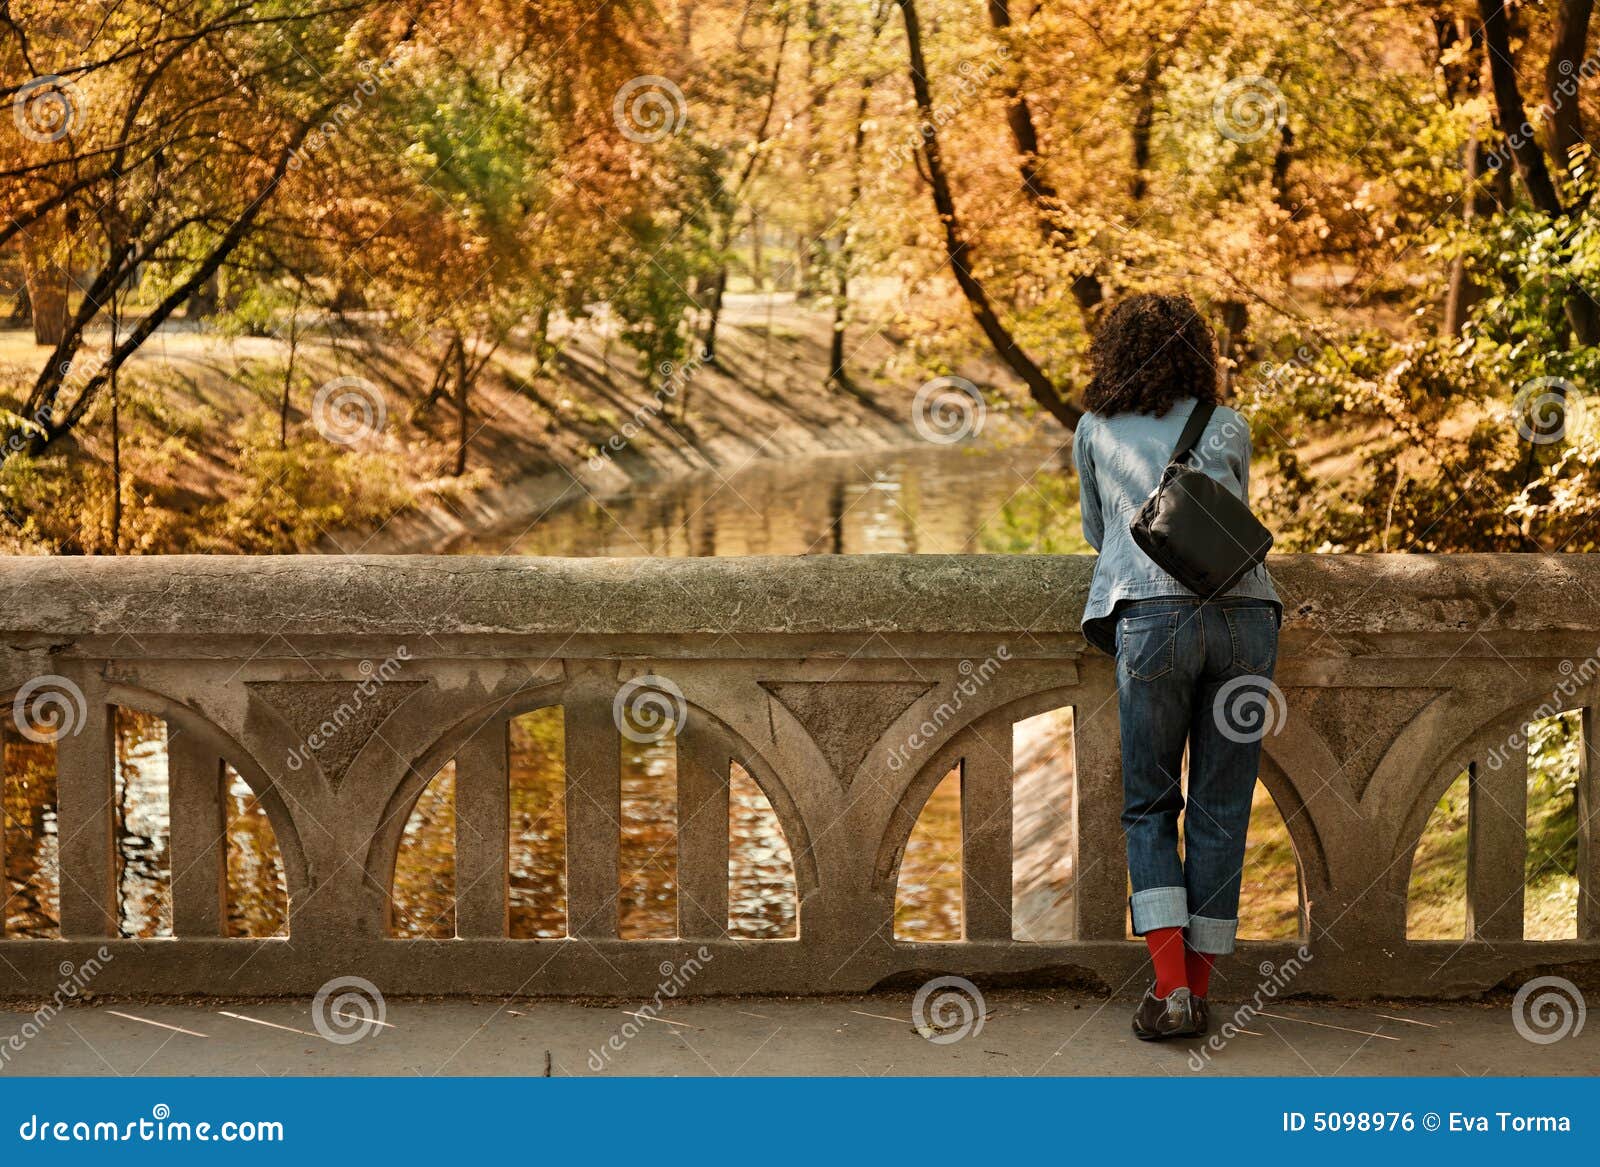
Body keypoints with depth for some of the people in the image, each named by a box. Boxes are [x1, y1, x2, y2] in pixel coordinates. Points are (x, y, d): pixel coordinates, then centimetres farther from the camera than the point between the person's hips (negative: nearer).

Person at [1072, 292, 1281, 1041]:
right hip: (1245, 612, 2)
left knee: (1149, 808, 6)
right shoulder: (1230, 430, 20)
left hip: (1154, 615, -2)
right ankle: (1199, 990, 8)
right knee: (1221, 809, 6)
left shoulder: (1096, 430, 18)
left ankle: (1171, 985, -7)